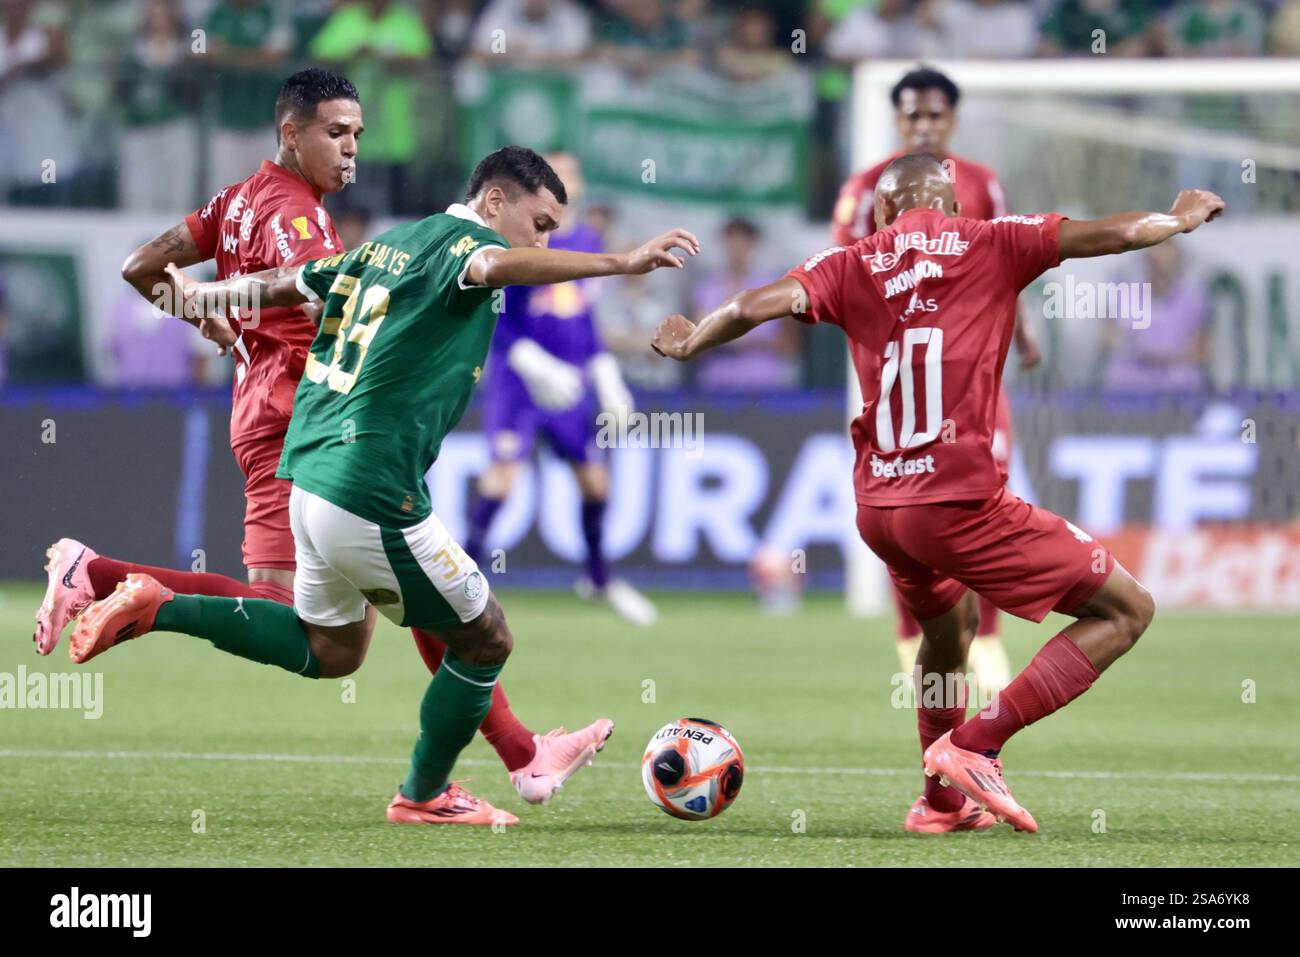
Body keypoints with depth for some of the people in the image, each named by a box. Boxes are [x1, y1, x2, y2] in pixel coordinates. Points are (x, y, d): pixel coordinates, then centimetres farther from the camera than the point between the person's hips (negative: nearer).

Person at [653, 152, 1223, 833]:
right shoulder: (992, 246, 3)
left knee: (950, 623, 35)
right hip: (960, 502, -6)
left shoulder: (853, 266, 8)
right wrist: (1183, 217, 24)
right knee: (1126, 611, 2)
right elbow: (1121, 233, 3)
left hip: (877, 510, 6)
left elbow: (753, 307, -3)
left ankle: (943, 800, 40)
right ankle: (975, 745, -8)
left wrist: (686, 344, 17)